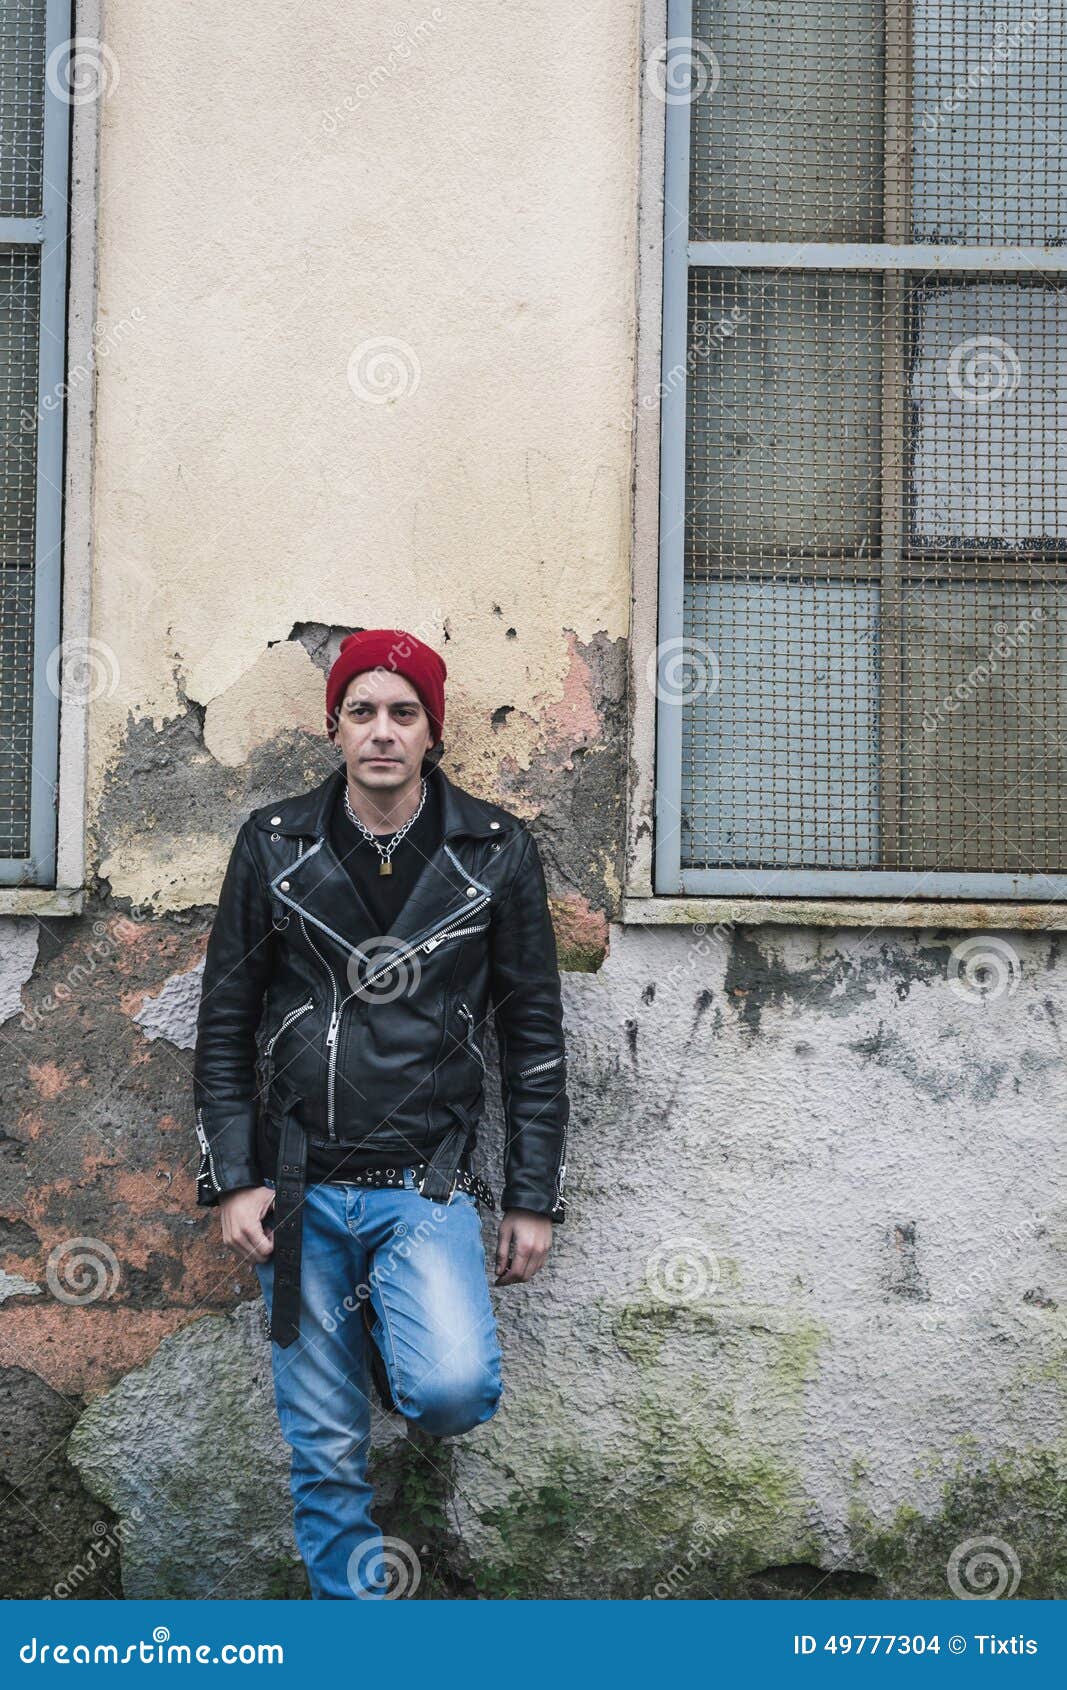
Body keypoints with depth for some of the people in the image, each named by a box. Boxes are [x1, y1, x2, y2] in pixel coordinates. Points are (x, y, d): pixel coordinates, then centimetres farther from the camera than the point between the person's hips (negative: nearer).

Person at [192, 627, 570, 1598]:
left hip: (427, 1185, -1)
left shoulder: (496, 853, 1)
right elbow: (226, 1022, 7)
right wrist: (232, 1181, 0)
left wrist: (535, 1199, 2)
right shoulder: (275, 845, 3)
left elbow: (534, 1033, 5)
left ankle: (400, 1346, 12)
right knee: (325, 1444, 5)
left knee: (455, 1388, -22)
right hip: (300, 1189, 1)